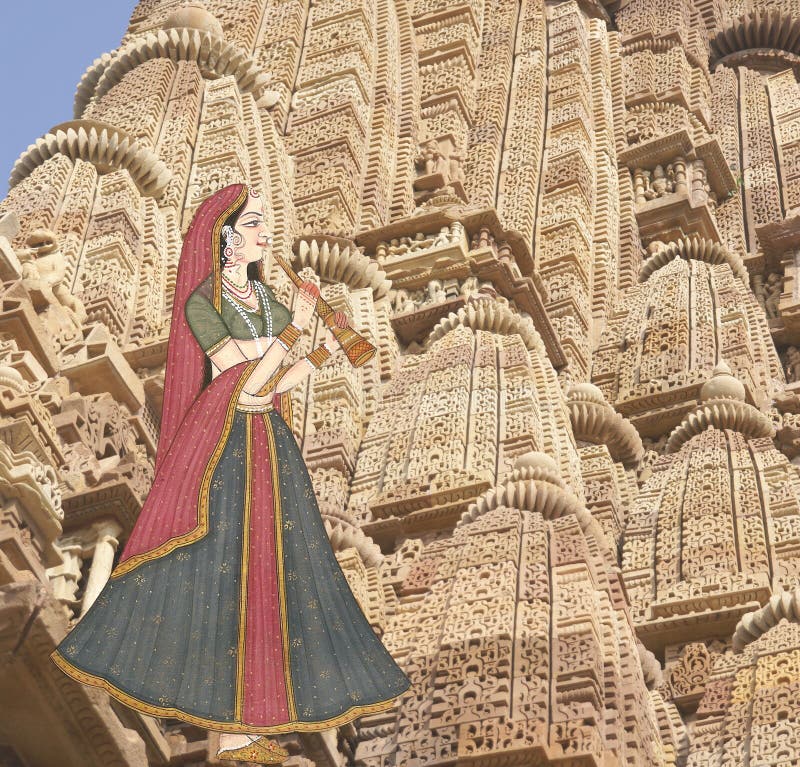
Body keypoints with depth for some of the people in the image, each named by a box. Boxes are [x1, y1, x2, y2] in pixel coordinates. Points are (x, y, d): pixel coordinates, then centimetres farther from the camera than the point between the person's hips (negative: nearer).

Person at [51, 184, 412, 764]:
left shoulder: (267, 298, 11)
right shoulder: (202, 304, -11)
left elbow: (277, 385, 8)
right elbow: (250, 382, -18)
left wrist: (328, 347, 1)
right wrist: (295, 326, -14)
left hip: (271, 449, 7)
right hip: (222, 450, -7)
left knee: (265, 575, 8)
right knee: (215, 574, -1)